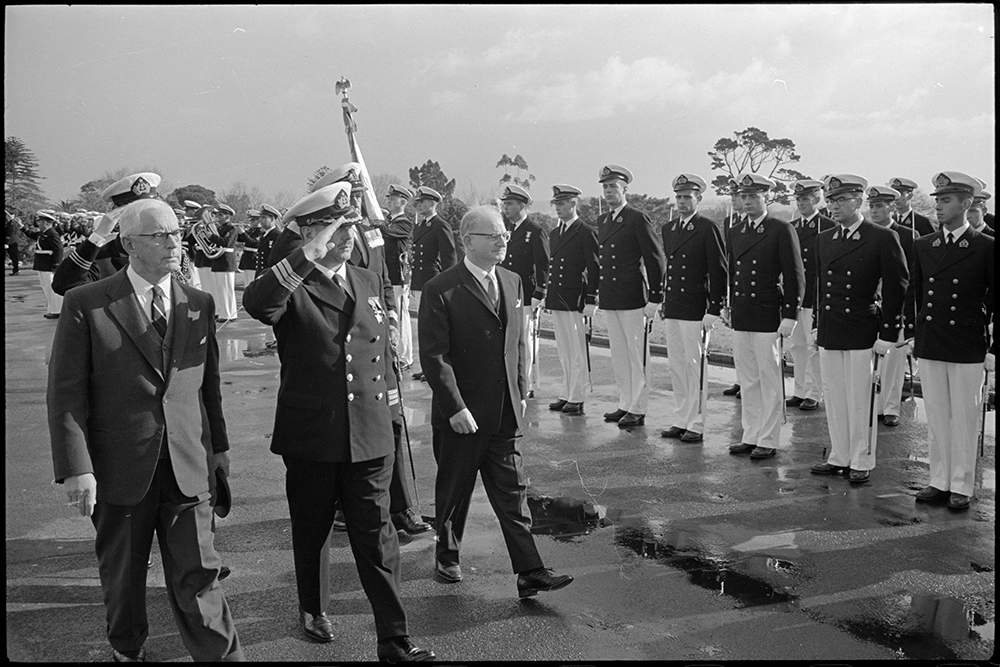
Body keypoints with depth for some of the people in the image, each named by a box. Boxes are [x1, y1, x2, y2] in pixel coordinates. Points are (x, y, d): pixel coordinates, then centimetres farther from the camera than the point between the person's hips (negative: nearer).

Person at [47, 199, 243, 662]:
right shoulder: (85, 304, -5)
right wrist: (76, 467, -13)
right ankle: (127, 651, 41)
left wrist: (218, 444, 17)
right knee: (122, 578, 17)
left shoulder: (199, 305, 6)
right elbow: (66, 393, -7)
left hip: (189, 468, 1)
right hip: (119, 469, -1)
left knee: (198, 579, 0)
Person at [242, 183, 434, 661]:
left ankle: (394, 640, 9)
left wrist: (386, 393, 20)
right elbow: (254, 304, -33)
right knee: (311, 533, 17)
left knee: (377, 538, 2)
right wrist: (308, 255, -38)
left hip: (370, 437, 3)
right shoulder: (292, 287, -9)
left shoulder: (369, 281, 9)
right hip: (311, 439, -2)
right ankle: (313, 611, 41)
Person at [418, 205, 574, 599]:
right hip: (460, 415, -5)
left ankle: (529, 573, 8)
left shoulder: (512, 283, 9)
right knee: (454, 491, 13)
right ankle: (447, 555, 35)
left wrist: (521, 390, 10)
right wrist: (455, 408, -17)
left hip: (505, 413, 5)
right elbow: (433, 356, -14)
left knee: (512, 492, 5)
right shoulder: (440, 290, -12)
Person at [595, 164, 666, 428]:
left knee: (637, 356, 0)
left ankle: (637, 410, 6)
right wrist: (598, 292, 16)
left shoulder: (638, 219, -8)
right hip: (609, 299, 7)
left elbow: (655, 260, -10)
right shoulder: (602, 220, 14)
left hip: (633, 300, -7)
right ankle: (625, 404, 23)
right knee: (618, 354, 13)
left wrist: (654, 299, -12)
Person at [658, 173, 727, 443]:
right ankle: (680, 420, 21)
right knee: (675, 365, 11)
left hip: (696, 310, -7)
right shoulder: (668, 229, 14)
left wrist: (714, 310, -14)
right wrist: (662, 301, 16)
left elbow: (719, 271, -10)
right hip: (672, 309, 7)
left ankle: (696, 425, 7)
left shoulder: (708, 229, -7)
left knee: (694, 365, -1)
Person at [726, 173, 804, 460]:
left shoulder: (782, 230, -6)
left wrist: (790, 316, -12)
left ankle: (768, 440, 11)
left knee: (769, 382, 2)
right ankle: (750, 436, 22)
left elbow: (795, 276, -8)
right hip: (740, 318, 6)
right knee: (747, 382, 12)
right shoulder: (735, 232, 13)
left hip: (768, 318, -6)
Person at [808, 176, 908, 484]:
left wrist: (888, 335, -9)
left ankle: (862, 462, 15)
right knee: (834, 400, 11)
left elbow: (896, 288, -7)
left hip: (862, 335, -5)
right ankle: (839, 458, 24)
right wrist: (819, 325, 13)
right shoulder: (824, 239, 11)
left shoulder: (883, 238, -6)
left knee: (860, 401, 2)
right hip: (828, 334, 5)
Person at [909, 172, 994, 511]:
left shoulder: (985, 247, -3)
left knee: (964, 420, 4)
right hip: (929, 348, 4)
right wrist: (913, 334, 11)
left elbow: (992, 301, -2)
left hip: (968, 351, -4)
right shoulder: (922, 245, 8)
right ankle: (940, 482, 21)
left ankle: (962, 486, 16)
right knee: (935, 418, 10)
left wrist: (993, 350, -5)